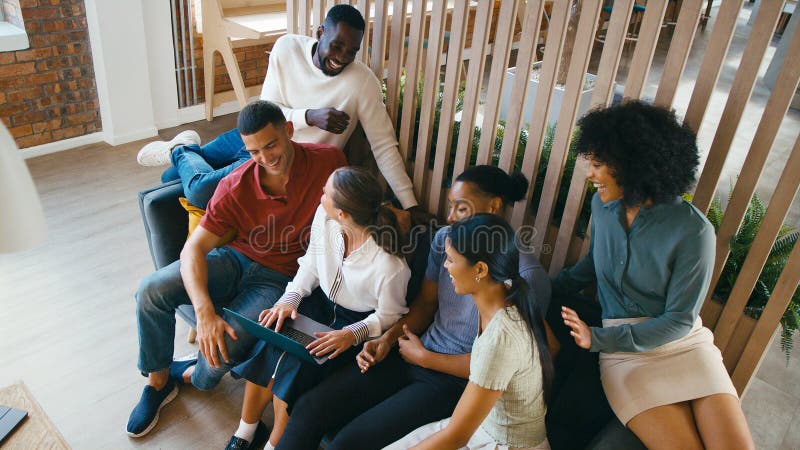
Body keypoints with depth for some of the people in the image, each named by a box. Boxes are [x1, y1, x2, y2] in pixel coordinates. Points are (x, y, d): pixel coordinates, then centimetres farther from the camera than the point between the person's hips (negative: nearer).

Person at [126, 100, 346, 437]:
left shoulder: (328, 161, -16)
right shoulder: (236, 186, -14)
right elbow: (193, 248, -16)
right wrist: (205, 312, -31)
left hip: (279, 278, -2)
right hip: (235, 258, 3)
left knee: (225, 347, -26)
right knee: (152, 291, -16)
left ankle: (194, 376, 15)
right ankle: (158, 382, 9)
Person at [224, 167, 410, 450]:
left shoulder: (390, 266, -32)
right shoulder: (324, 216, -17)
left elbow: (388, 317, -14)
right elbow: (311, 265, 1)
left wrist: (352, 334, -28)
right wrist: (290, 298, -13)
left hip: (358, 321, -5)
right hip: (321, 302, 5)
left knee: (296, 367, -23)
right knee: (267, 348, -16)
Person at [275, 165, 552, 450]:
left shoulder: (527, 277, -20)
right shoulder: (445, 239, -1)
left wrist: (423, 357, -11)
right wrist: (387, 340, -5)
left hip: (454, 381, -6)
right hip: (417, 352, 6)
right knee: (309, 407, -6)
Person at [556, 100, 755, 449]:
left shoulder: (693, 231, -15)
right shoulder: (603, 205, -1)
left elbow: (679, 320, -12)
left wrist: (599, 339, -19)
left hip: (684, 342, -1)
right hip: (625, 354, 1)